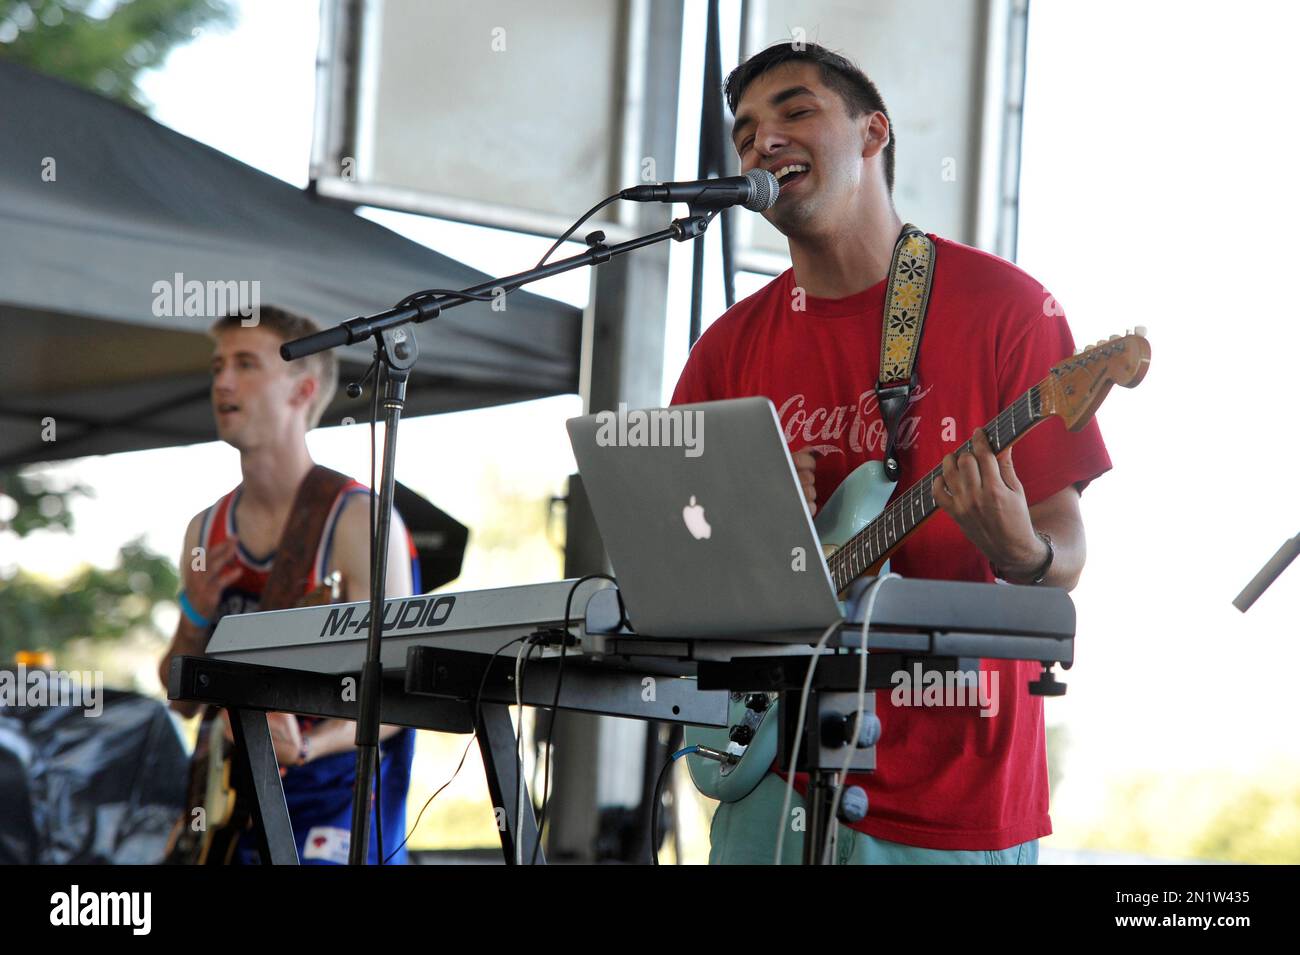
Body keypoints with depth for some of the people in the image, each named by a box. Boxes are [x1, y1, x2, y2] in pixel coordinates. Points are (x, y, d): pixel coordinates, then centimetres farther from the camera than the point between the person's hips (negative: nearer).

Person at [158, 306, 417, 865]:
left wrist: (308, 744, -30)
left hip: (335, 808, -6)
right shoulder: (206, 533, 8)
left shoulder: (360, 523, -11)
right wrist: (195, 616, -4)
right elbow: (182, 699, 14)